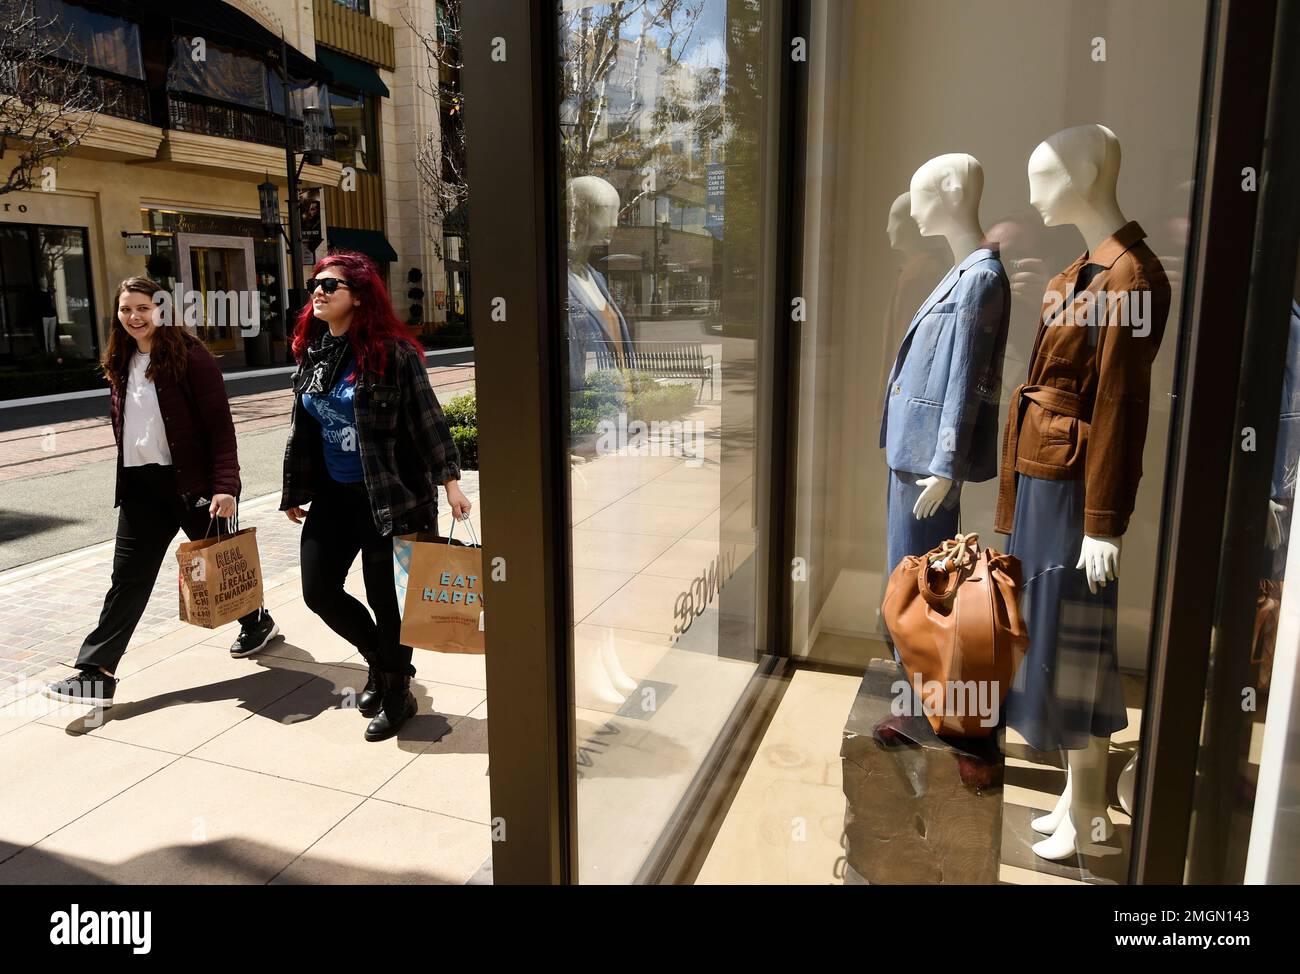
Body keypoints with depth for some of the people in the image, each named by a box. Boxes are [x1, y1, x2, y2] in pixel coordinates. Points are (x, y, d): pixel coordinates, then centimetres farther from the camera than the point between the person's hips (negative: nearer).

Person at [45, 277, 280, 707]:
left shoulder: (189, 355, -10)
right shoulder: (121, 364, 10)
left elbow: (219, 424, -15)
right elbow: (123, 426, 18)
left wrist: (224, 485, -21)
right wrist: (127, 478, 17)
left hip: (190, 480, -5)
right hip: (140, 485, 5)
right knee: (128, 576, 2)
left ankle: (257, 622, 37)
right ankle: (95, 672, 3)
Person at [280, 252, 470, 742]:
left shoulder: (392, 352, -13)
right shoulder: (312, 351, 6)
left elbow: (428, 419, -12)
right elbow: (301, 427, 13)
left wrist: (449, 480, -16)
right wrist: (294, 491, 17)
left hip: (390, 495, -6)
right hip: (332, 495, 7)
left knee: (385, 597, 3)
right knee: (319, 590, 7)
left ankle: (396, 693, 24)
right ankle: (379, 659, 34)